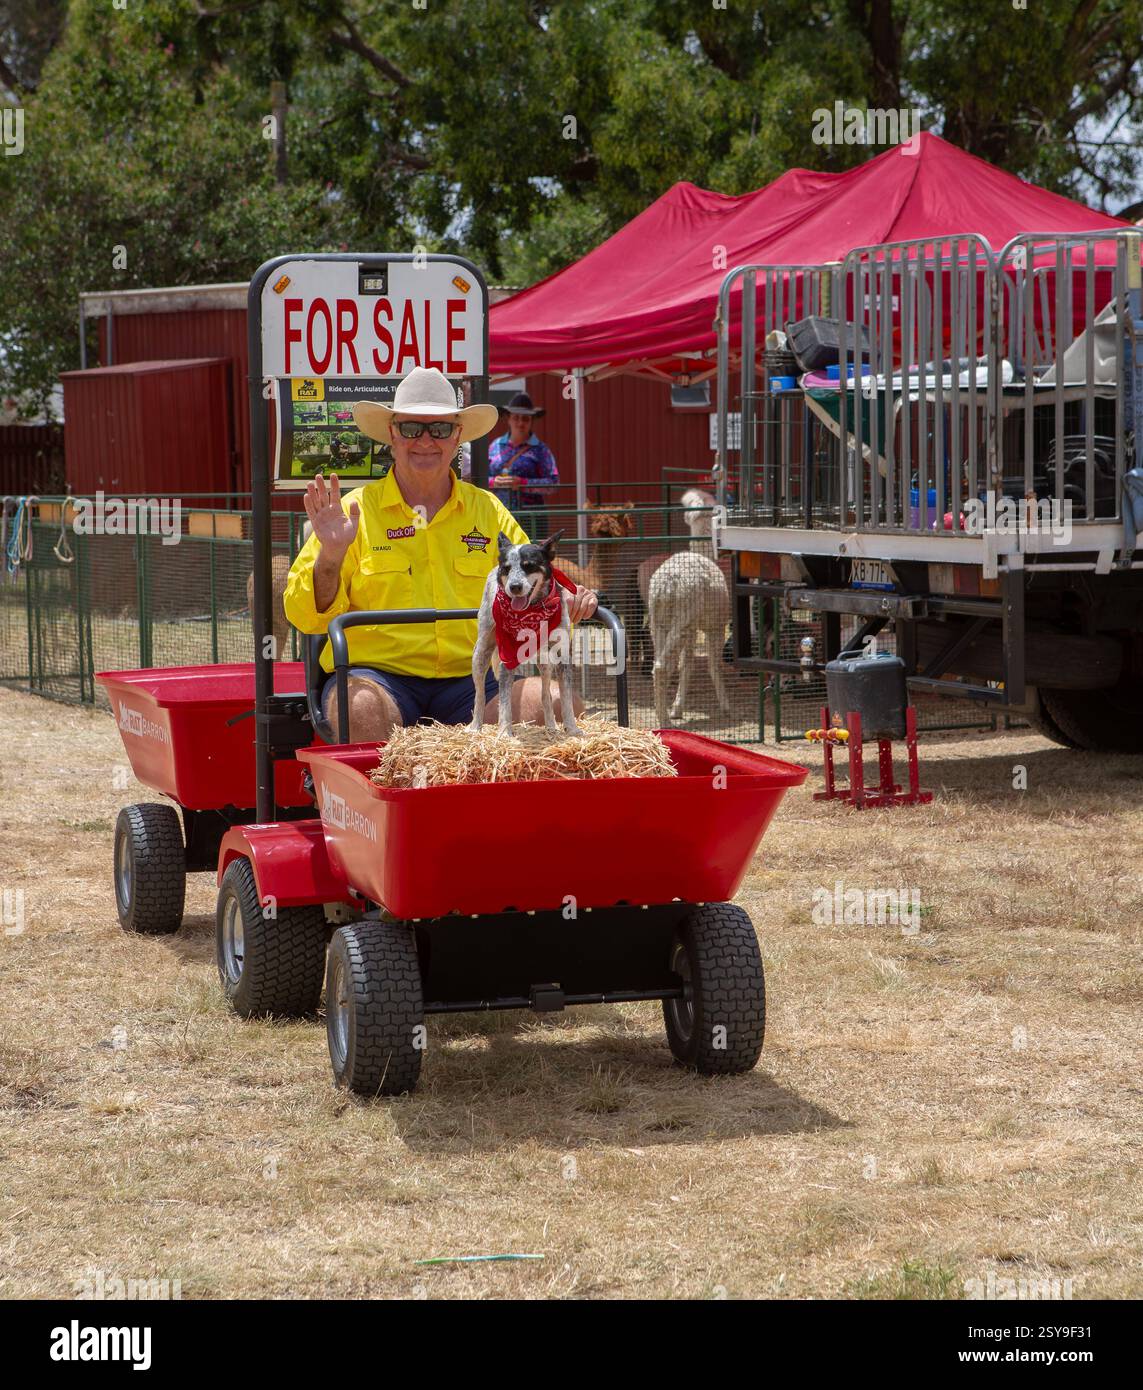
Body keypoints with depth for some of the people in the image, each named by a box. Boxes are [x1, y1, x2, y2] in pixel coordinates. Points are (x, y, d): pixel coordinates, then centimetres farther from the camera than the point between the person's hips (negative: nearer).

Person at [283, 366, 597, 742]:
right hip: (379, 674, -3)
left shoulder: (488, 511, 17)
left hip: (470, 679, 3)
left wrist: (566, 604, -3)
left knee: (557, 701, -24)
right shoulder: (356, 510, 7)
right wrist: (330, 556, -16)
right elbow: (306, 616, 2)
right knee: (361, 709, -37)